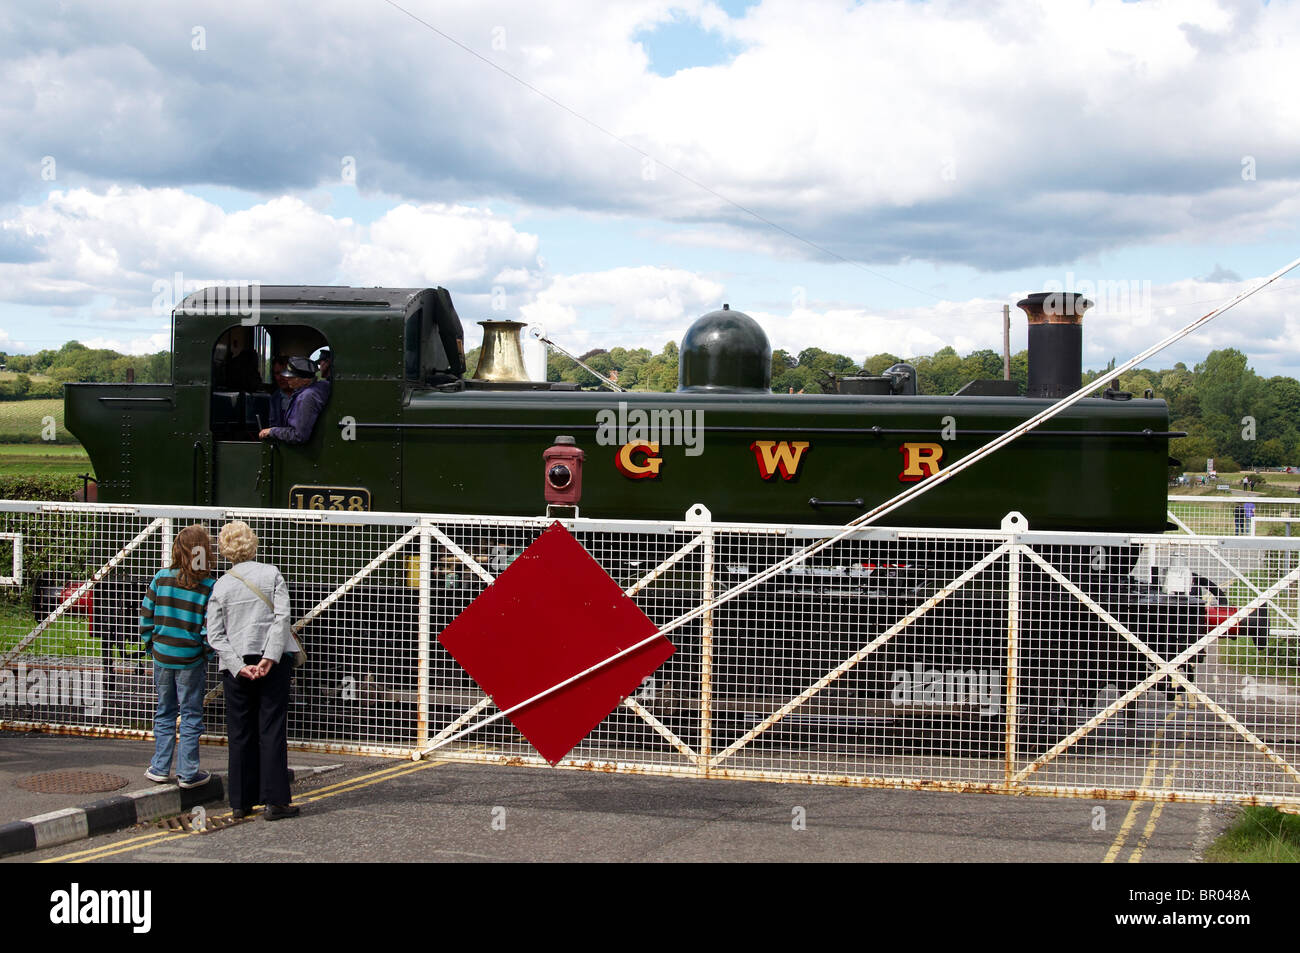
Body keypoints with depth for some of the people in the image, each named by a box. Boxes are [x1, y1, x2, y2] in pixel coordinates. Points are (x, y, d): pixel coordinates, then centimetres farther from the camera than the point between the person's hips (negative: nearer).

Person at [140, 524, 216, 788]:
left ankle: (160, 768, 21)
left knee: (165, 712, 16)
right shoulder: (209, 587, -13)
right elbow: (210, 627, -14)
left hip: (162, 656, 3)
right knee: (191, 715, 8)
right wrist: (208, 654, 1)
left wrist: (149, 646, 12)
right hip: (191, 660, -3)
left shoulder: (161, 579, -4)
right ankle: (188, 772, 11)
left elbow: (146, 616, 0)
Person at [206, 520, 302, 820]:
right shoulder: (271, 574, -1)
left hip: (237, 665, 1)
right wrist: (270, 657, -14)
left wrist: (240, 666, -8)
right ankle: (275, 801, -2)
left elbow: (215, 634, -4)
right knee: (272, 730, 1)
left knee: (240, 733, 9)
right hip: (274, 661, -1)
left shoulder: (221, 585, 3)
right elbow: (282, 617, -12)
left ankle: (241, 802, 11)